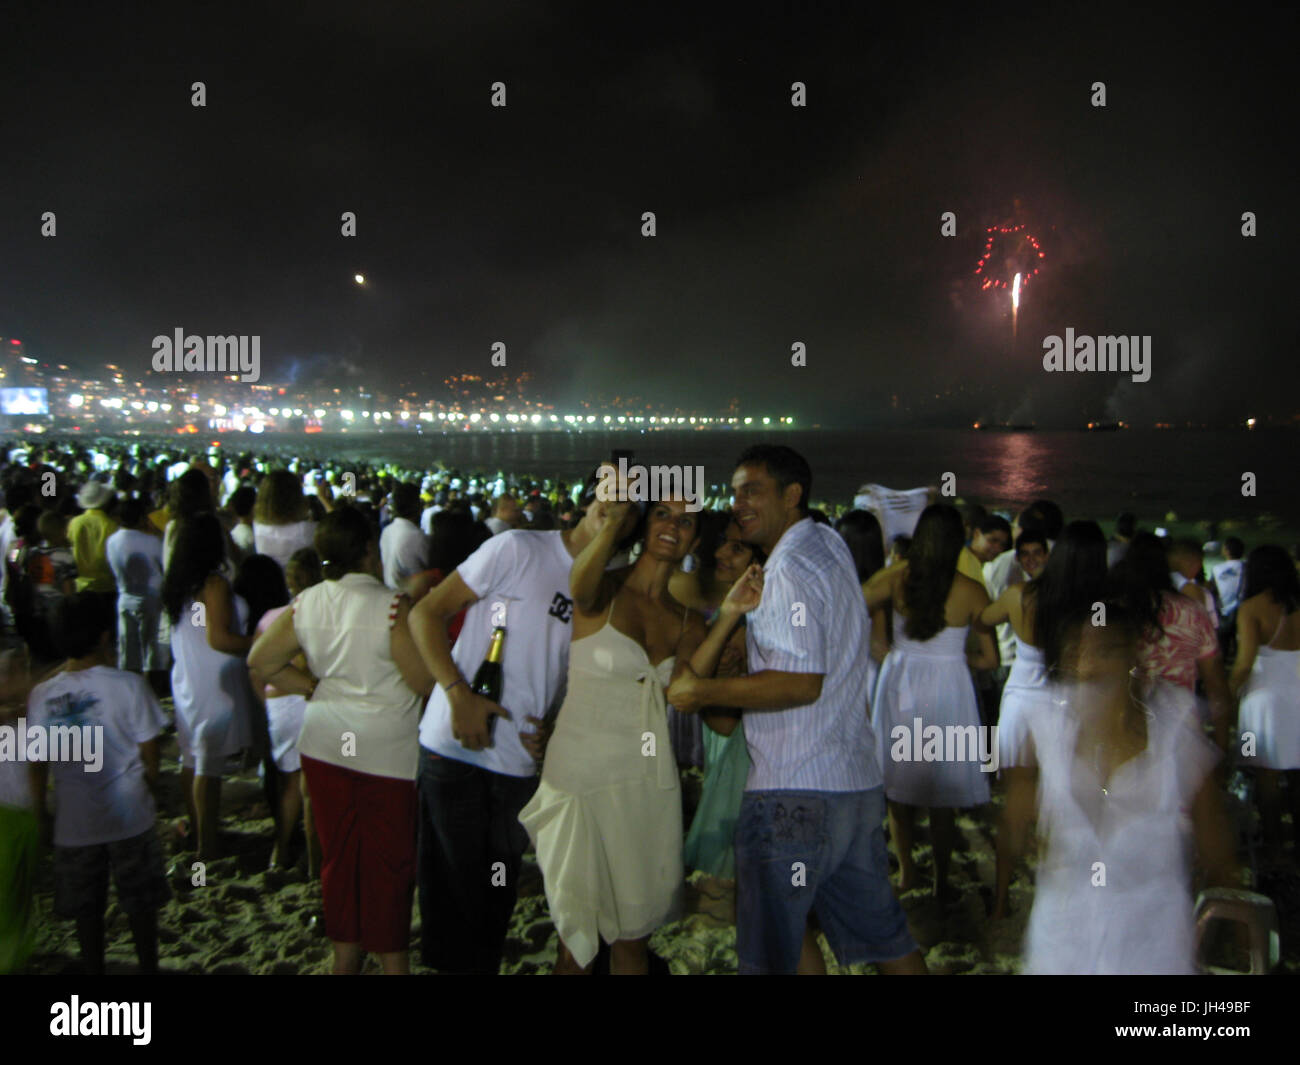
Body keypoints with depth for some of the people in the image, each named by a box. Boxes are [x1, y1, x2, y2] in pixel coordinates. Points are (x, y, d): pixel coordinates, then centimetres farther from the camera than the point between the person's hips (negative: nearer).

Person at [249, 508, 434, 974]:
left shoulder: (304, 605, -1)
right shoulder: (392, 607, -19)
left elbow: (260, 662, 6)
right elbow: (425, 682, -16)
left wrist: (316, 687, 6)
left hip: (324, 747, 5)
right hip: (386, 750, -5)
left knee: (339, 854, 17)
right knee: (387, 862, 9)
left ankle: (345, 958, 29)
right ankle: (393, 959, 19)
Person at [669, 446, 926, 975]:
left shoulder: (789, 569, -15)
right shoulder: (830, 543, 12)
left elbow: (801, 683, -23)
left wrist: (703, 690, -17)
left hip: (794, 793, -9)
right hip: (858, 785, 9)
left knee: (772, 946, 3)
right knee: (880, 931, 19)